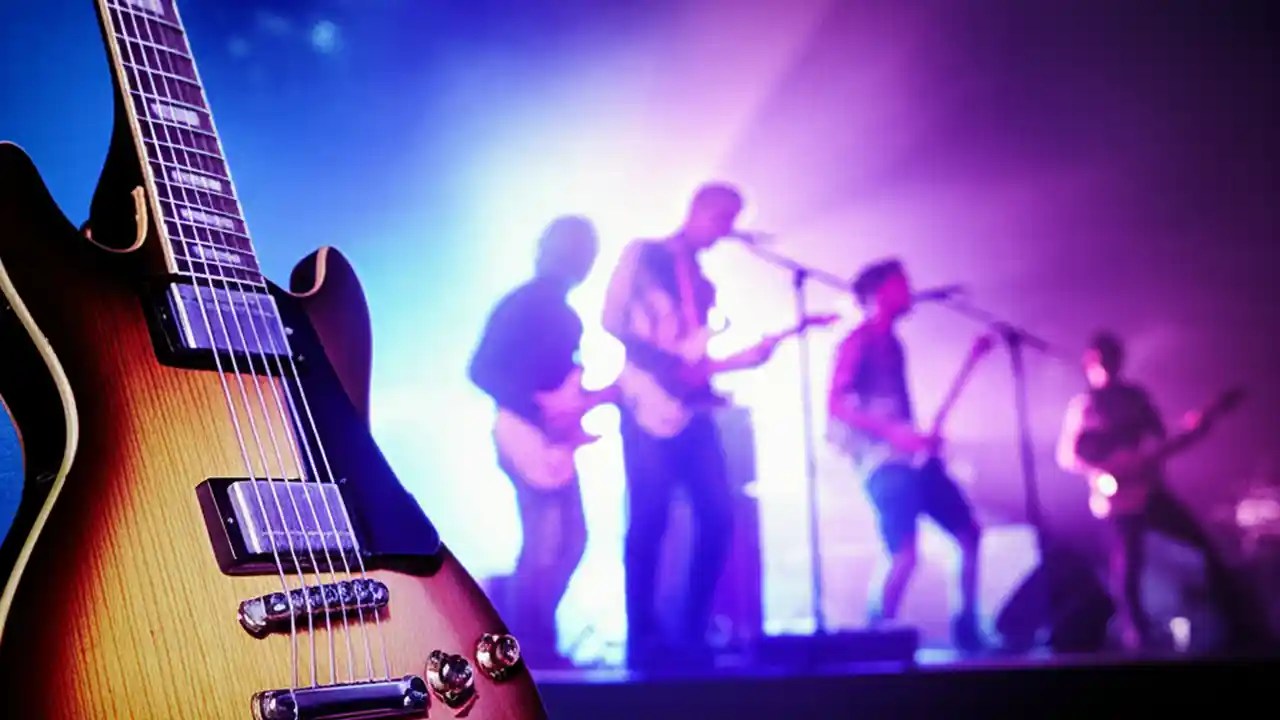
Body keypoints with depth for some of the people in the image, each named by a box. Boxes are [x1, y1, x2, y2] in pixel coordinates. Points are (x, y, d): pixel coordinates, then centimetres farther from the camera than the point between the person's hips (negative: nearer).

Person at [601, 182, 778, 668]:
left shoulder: (703, 283, 24)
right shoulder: (643, 254, 5)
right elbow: (611, 321, -5)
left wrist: (745, 358, 6)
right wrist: (668, 365, -13)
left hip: (691, 409, 7)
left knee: (717, 519, -1)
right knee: (650, 519, -10)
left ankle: (693, 632, 6)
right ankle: (643, 638, -4)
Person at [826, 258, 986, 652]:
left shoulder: (892, 342, 20)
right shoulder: (859, 341, -7)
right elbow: (836, 405, -16)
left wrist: (920, 437, 12)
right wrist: (893, 434, -21)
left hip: (913, 457, 10)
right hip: (884, 461, -10)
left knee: (969, 532, 13)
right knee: (906, 554, -20)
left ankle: (967, 626, 20)